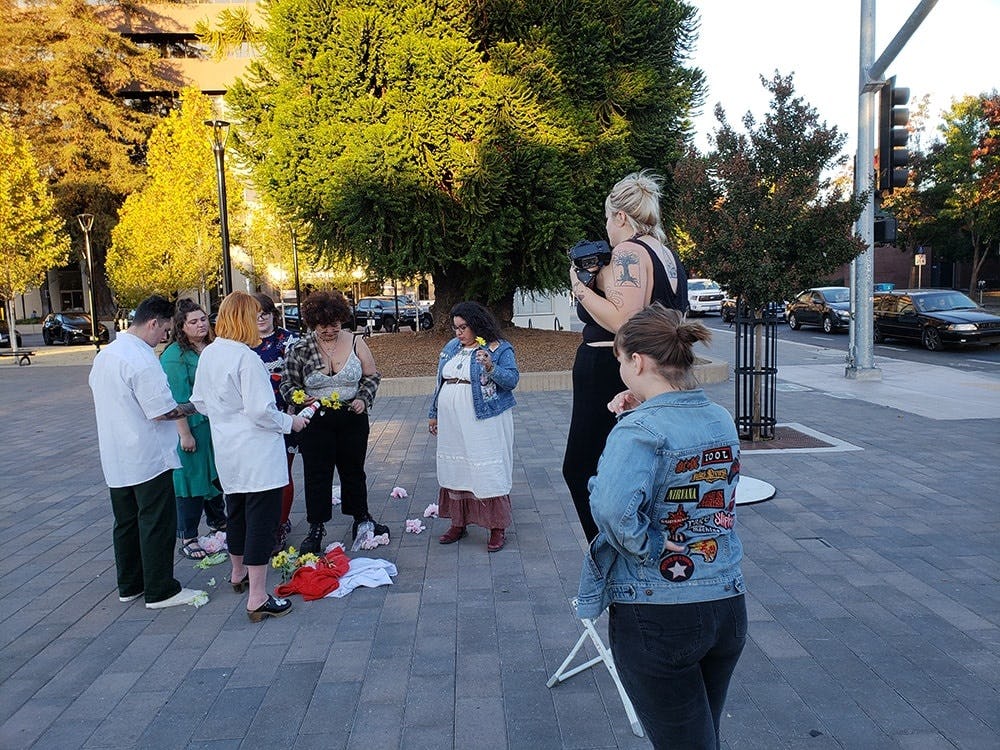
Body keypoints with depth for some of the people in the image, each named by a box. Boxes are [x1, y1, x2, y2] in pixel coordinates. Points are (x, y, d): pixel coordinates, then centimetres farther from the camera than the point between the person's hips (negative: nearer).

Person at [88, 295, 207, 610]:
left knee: (126, 522, 17)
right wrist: (192, 407, -6)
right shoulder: (142, 360, -21)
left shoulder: (104, 355, 8)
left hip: (115, 458, 9)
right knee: (156, 523, 1)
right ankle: (161, 590, 9)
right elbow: (162, 411, -21)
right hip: (147, 457, -9)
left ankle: (129, 585, 28)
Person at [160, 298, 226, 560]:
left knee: (216, 475, 18)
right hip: (192, 425, -7)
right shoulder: (175, 355, -13)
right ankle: (187, 537, 11)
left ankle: (218, 520, 36)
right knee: (192, 477, 0)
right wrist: (184, 433, -19)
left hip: (216, 424, 7)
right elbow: (176, 399, -17)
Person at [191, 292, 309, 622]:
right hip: (257, 452, -8)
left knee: (236, 512, 24)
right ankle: (257, 599, 2)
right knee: (261, 519, -2)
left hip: (227, 452, 8)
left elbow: (199, 402, 14)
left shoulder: (208, 354, 4)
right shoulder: (246, 358, -21)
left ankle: (239, 573, 43)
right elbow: (260, 410, -23)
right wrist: (289, 422, -8)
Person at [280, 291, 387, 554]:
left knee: (354, 470, 15)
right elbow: (287, 384, 2)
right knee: (317, 474, 4)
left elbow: (372, 376, 7)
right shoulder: (299, 349, -4)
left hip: (352, 419, 2)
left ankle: (362, 519, 31)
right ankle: (316, 529, 16)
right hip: (316, 421, -1)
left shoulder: (355, 342, -1)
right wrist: (300, 398, -18)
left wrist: (363, 399, -8)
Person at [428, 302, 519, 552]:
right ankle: (458, 523, 25)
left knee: (489, 473, -2)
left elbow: (512, 379, -11)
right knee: (455, 470, 12)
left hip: (484, 423, -6)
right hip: (452, 425, 6)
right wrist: (434, 414, 19)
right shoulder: (451, 347, 14)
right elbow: (441, 381, 18)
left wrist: (491, 367, -28)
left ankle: (498, 528, 9)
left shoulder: (499, 348, -4)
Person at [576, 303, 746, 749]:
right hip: (727, 607, 7)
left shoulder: (639, 431, -22)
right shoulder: (723, 421, 1)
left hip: (655, 617, -7)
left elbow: (613, 509, -38)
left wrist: (646, 546, -19)